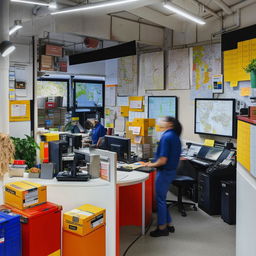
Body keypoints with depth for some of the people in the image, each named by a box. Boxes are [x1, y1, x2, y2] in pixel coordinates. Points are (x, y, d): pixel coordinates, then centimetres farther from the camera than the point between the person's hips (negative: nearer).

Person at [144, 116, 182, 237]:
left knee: (160, 200, 4)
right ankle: (168, 224, 27)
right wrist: (155, 163, 15)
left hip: (164, 172, -9)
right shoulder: (175, 136, 9)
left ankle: (162, 228, 15)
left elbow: (163, 160, -23)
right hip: (171, 171, 9)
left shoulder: (166, 137, -19)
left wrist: (151, 165, -7)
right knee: (162, 199, 19)